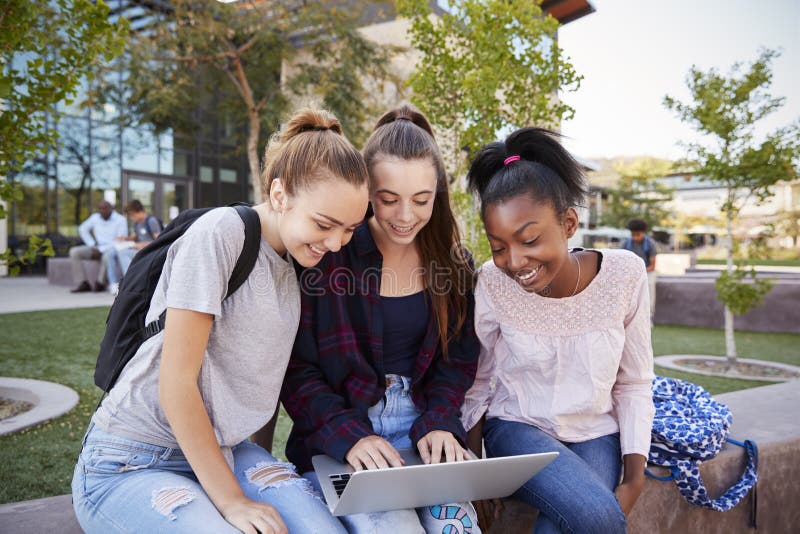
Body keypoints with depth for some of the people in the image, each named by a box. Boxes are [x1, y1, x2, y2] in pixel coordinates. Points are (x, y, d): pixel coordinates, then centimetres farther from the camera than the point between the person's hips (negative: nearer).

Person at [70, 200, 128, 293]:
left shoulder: (120, 220, -8)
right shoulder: (95, 217, 8)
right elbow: (82, 229, 22)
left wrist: (100, 250, -18)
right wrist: (92, 245, 9)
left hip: (112, 248, -6)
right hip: (97, 248, 6)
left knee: (107, 256, -40)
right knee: (74, 252, -14)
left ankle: (100, 283, -20)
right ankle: (83, 283, -18)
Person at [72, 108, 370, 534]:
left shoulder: (298, 259, 4)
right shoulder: (220, 232, -19)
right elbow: (176, 382, -20)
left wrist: (267, 471, 2)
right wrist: (230, 499, -16)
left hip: (223, 449, 5)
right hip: (131, 462, -5)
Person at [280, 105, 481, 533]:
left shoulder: (452, 262, 4)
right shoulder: (330, 253, -9)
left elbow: (458, 360, 9)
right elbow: (297, 370, -7)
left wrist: (439, 423, -9)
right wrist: (349, 436, -19)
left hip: (421, 429, 3)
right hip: (337, 440, -3)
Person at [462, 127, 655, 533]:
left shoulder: (624, 275, -14)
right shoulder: (492, 283, -17)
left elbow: (634, 386, -2)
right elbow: (475, 382, -3)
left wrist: (634, 479, -7)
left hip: (595, 434, 1)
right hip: (516, 427, -1)